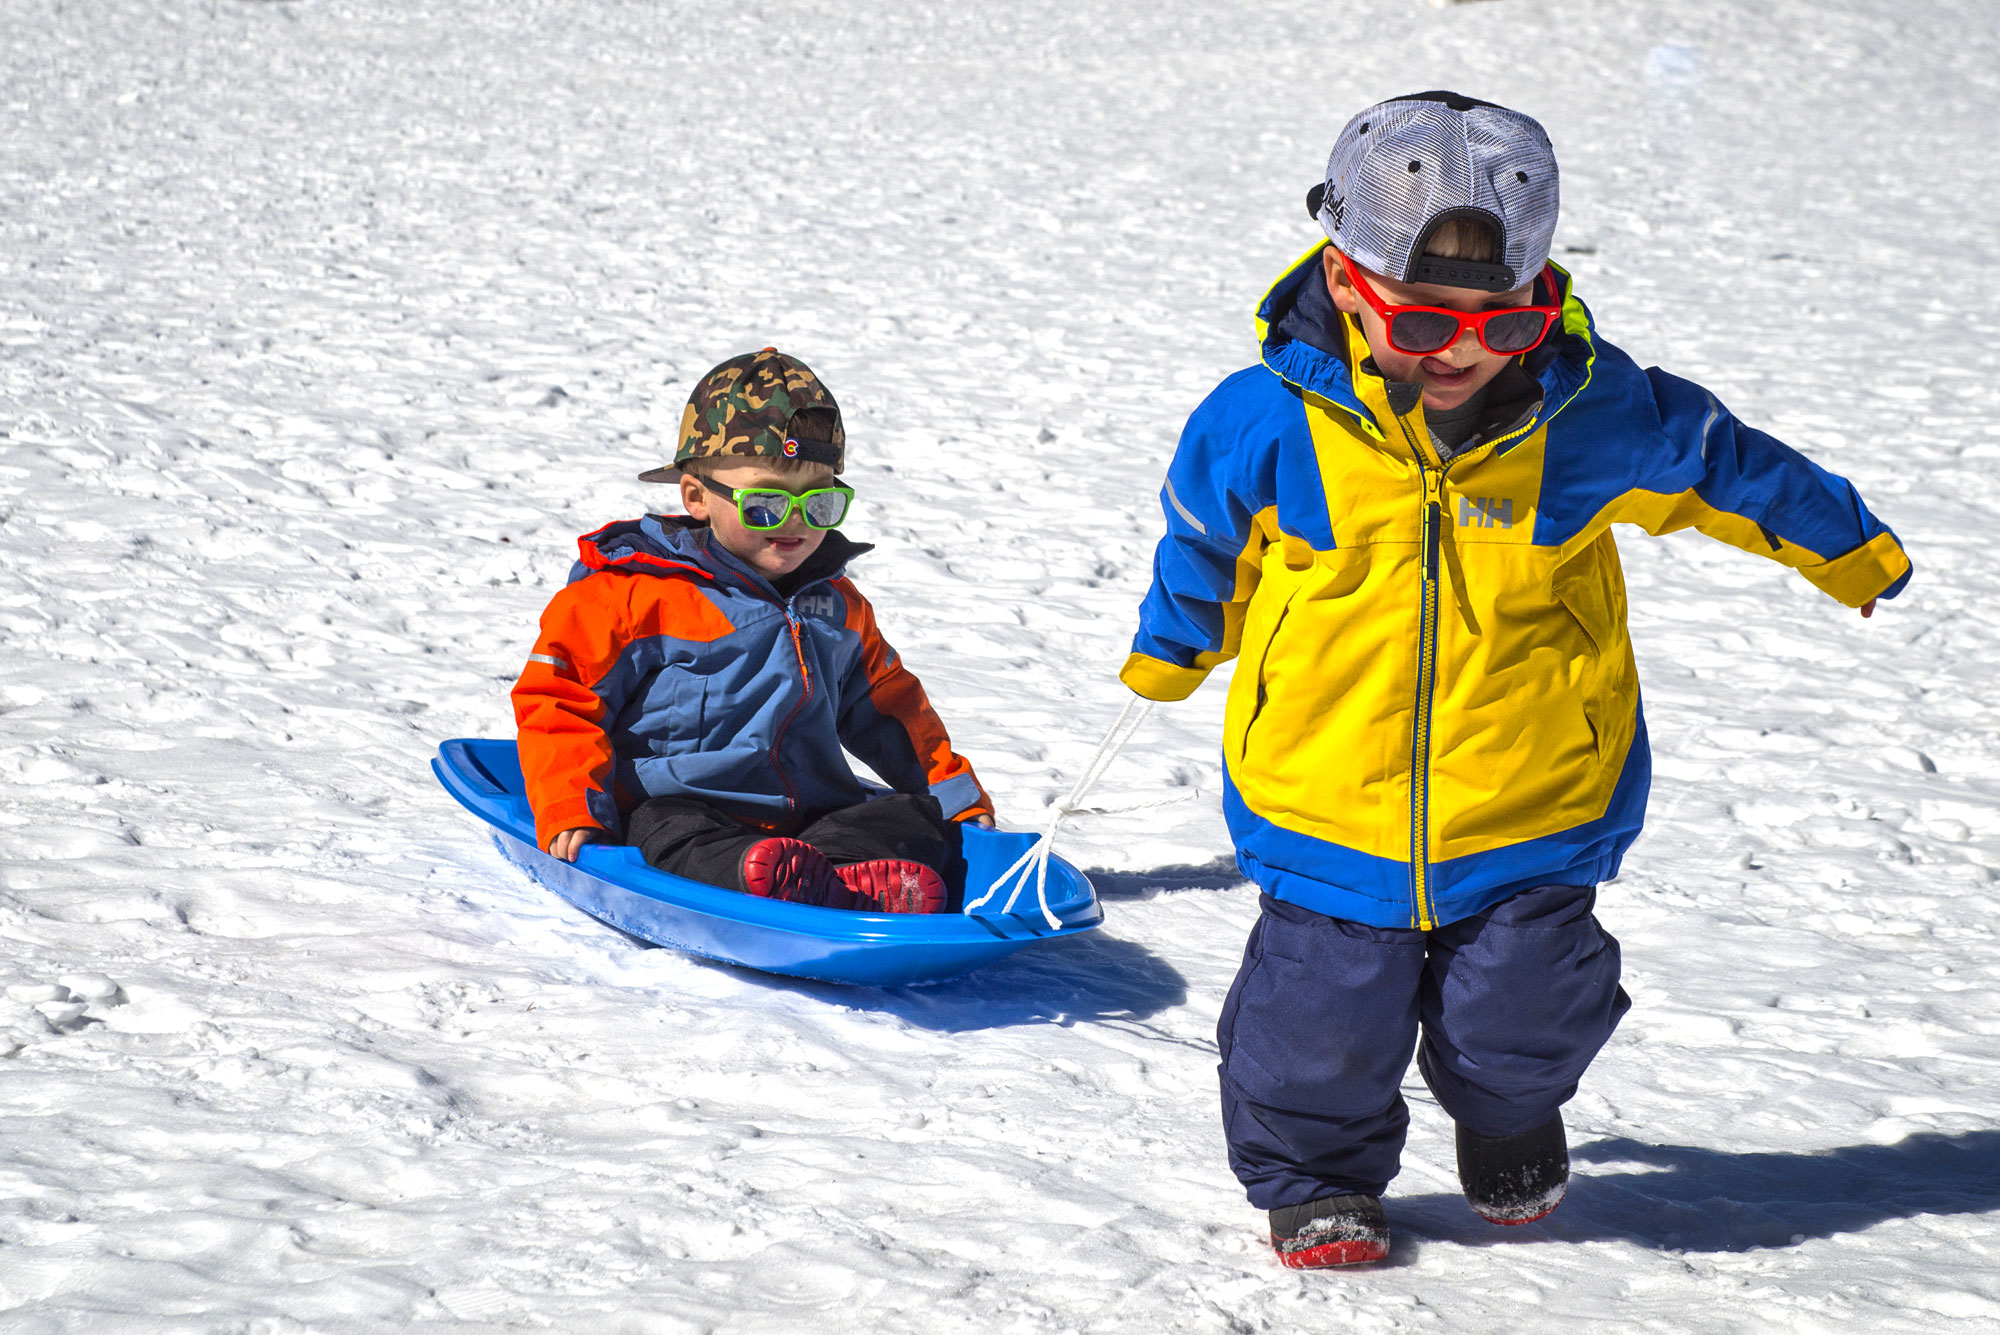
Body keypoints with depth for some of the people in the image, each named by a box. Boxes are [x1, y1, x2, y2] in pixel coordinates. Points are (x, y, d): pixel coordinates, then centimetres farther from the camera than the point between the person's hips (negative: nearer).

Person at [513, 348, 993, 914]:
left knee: (922, 823, -15)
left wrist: (960, 797, 27)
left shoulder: (838, 606, 20)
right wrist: (571, 814, -15)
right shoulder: (638, 596, 0)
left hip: (816, 818, 6)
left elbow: (888, 711, 33)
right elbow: (559, 700, -2)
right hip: (674, 805, -6)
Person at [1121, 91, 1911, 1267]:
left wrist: (1845, 544, 23)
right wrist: (1171, 646, 25)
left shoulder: (1594, 416, -10)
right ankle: (1318, 1177, 34)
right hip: (1325, 808, 0)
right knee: (1321, 1033, 1)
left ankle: (1511, 1128, 39)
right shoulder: (1272, 425, -14)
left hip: (1530, 811, 1)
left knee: (1515, 1022, 2)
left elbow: (1722, 466, 10)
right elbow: (1201, 547, 8)